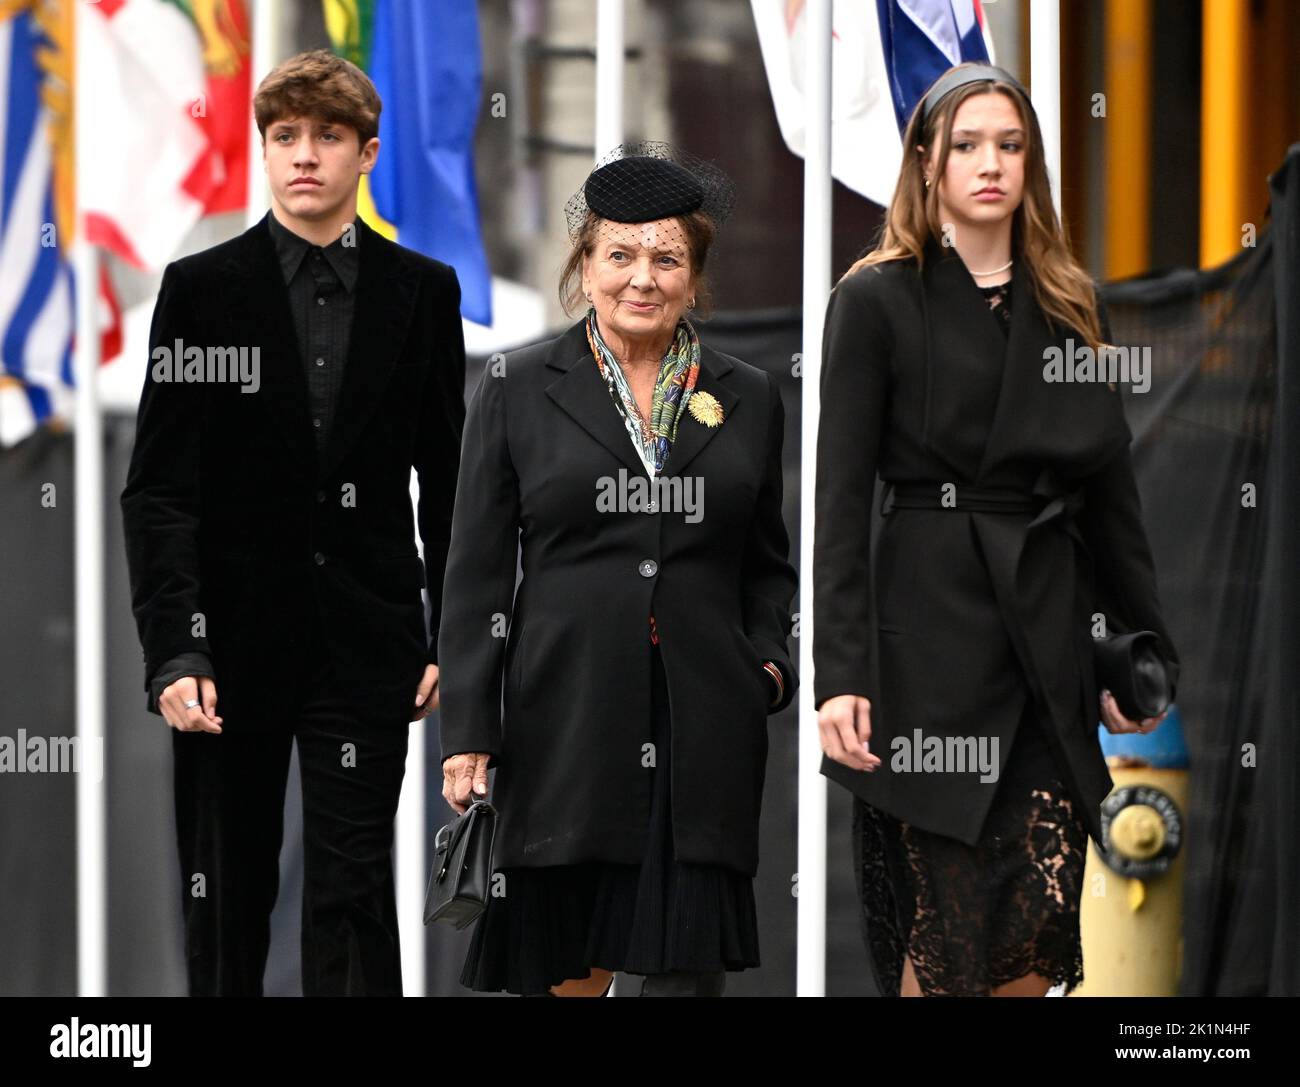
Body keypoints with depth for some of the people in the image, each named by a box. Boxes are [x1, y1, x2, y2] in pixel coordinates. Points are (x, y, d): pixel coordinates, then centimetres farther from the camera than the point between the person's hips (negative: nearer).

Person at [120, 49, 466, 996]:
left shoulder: (423, 292, 5)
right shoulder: (201, 289, 0)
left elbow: (447, 482, 9)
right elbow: (158, 490, -4)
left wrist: (451, 640, 4)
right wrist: (172, 652, -12)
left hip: (366, 640, 0)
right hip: (234, 635, 0)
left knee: (355, 892, -2)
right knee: (226, 897, 6)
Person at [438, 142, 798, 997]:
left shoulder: (749, 400, 12)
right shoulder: (520, 390, 5)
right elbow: (477, 574, 4)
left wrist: (769, 660, 1)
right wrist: (466, 733, -2)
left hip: (704, 732, 2)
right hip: (567, 725, -2)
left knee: (689, 966, -2)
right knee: (568, 966, -1)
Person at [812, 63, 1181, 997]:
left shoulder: (1068, 306, 12)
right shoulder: (877, 300, -2)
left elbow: (1113, 495, 15)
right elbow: (841, 499, -7)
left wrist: (1143, 651, 10)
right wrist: (839, 677, -15)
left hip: (1049, 630, 4)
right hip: (931, 629, -4)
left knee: (1044, 923, -2)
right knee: (951, 919, -4)